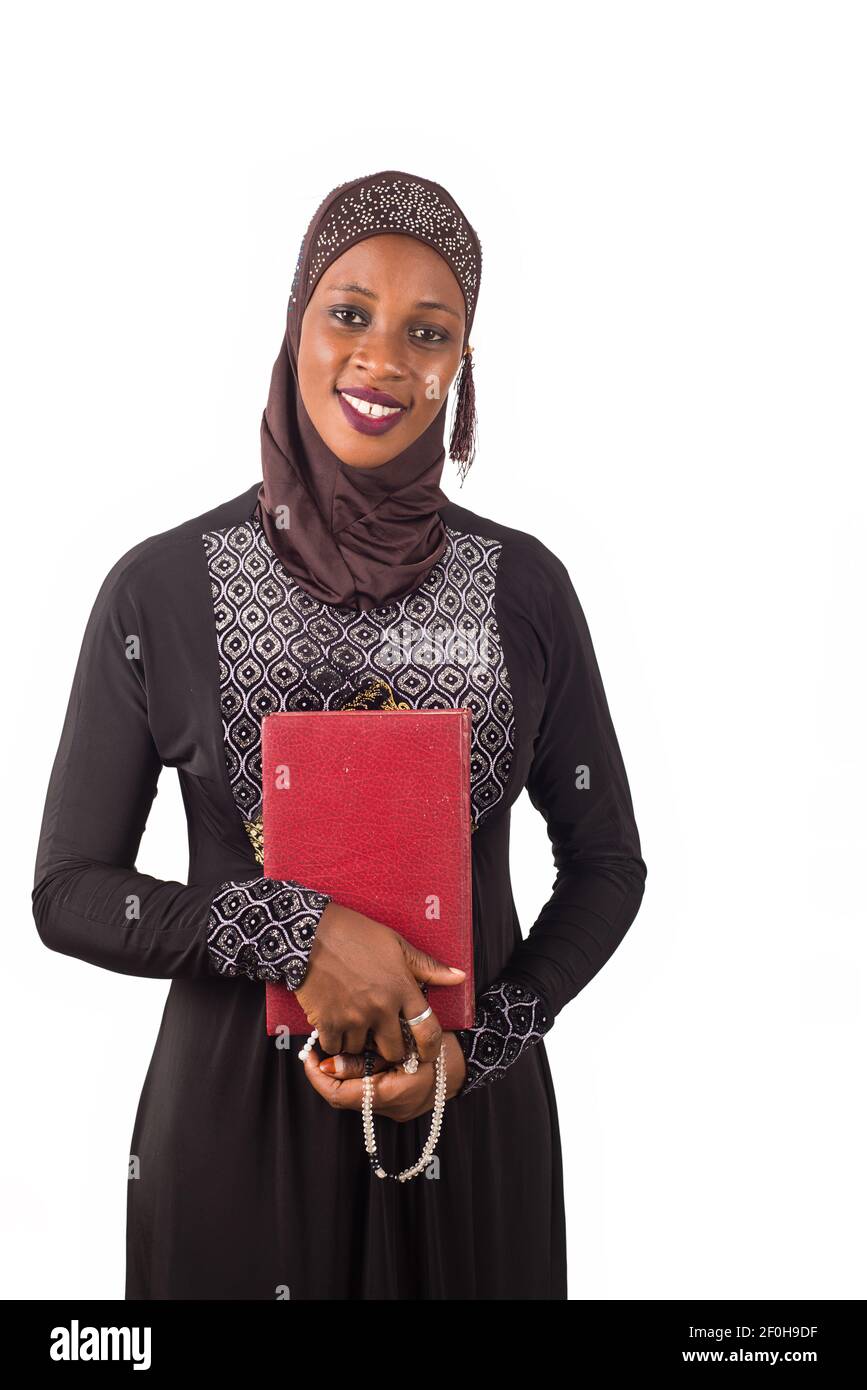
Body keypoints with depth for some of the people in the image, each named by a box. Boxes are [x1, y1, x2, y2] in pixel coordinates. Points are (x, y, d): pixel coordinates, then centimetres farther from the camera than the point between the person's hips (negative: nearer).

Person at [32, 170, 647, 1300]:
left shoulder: (524, 584, -4)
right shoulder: (161, 589, -8)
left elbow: (607, 861, 3)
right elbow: (70, 890, -5)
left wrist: (480, 1045, -11)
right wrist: (288, 930, -20)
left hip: (471, 1112, 2)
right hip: (233, 1114, -1)